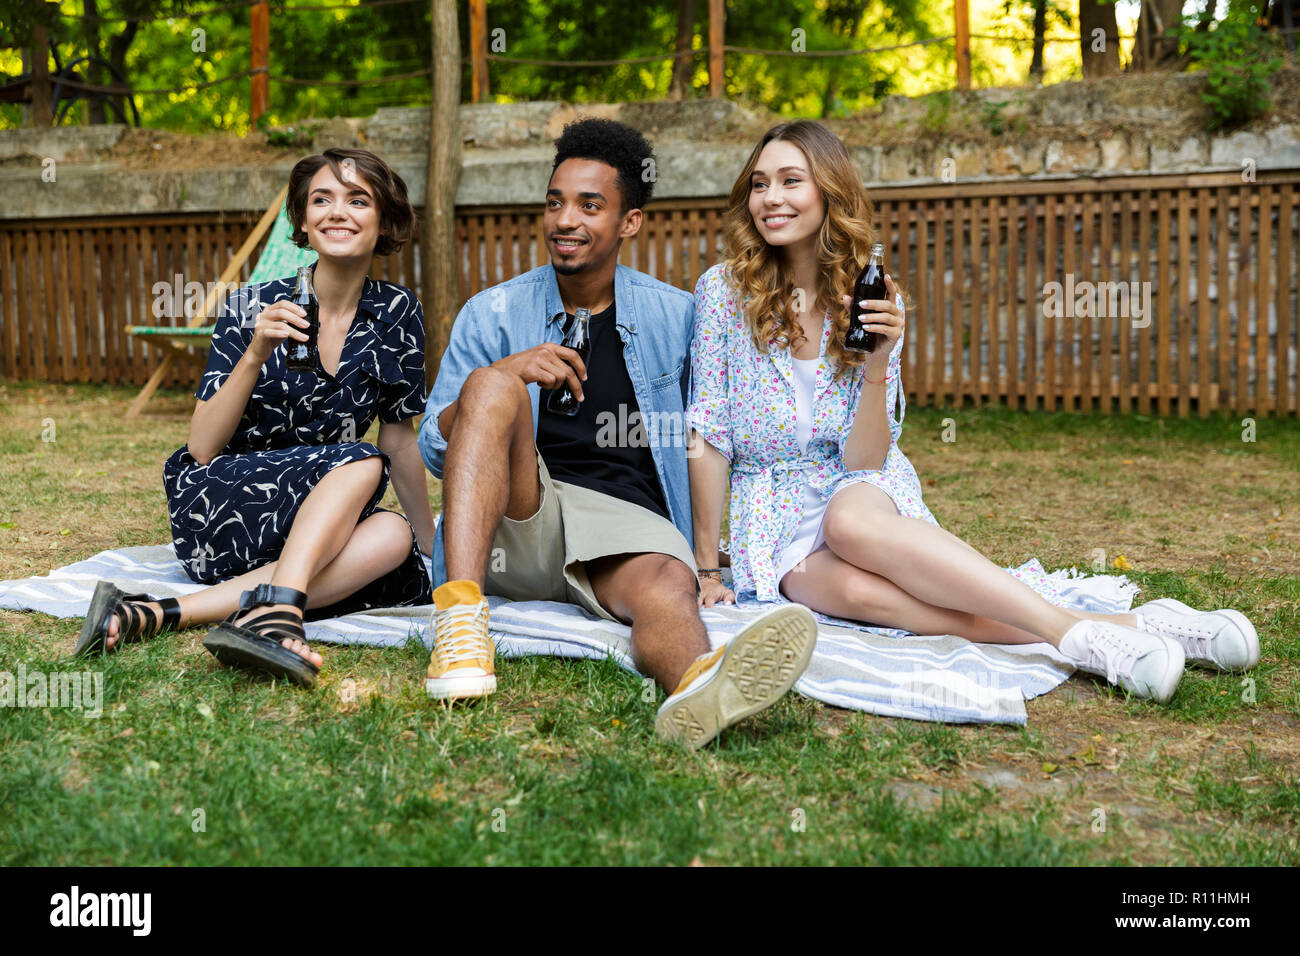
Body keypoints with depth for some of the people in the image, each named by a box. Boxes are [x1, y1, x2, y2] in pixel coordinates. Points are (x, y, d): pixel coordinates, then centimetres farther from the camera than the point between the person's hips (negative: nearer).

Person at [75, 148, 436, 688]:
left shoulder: (397, 315, 2)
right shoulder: (252, 309, -6)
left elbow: (399, 438, 10)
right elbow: (202, 447, -10)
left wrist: (431, 544, 10)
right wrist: (257, 354, -22)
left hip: (308, 529, 4)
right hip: (210, 512, -3)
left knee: (394, 539, -30)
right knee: (361, 461, -27)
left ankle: (166, 615, -36)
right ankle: (275, 615, -47)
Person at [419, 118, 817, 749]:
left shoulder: (675, 318, 10)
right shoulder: (492, 314, 10)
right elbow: (435, 451, 6)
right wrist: (507, 375, -13)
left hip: (626, 523, 0)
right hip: (510, 527, 1)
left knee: (668, 586, -34)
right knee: (491, 385, -24)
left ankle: (699, 691, -72)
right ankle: (460, 614, -38)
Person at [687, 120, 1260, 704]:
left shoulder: (874, 301, -1)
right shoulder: (724, 290, -5)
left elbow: (864, 462, -7)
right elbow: (708, 434, -4)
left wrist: (877, 365, -23)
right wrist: (707, 567, -6)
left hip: (863, 492, 1)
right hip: (775, 518, 0)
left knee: (850, 519, -39)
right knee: (856, 588, -36)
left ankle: (1071, 630, -44)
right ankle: (1094, 634, -43)